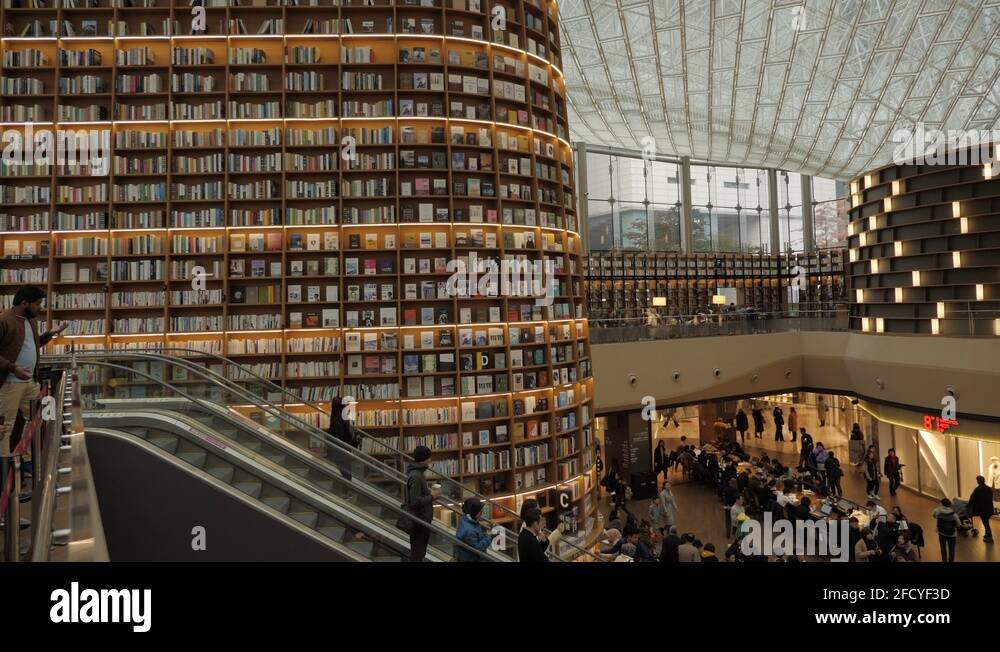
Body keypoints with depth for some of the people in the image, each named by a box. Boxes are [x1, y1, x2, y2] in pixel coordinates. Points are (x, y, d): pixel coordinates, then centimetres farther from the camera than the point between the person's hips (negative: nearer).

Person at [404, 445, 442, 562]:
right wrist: (432, 496, -18)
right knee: (417, 551, 4)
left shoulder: (418, 472, 5)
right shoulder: (415, 476, -26)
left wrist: (429, 491, 3)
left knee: (420, 549, 23)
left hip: (422, 518, 10)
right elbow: (415, 501, -29)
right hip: (418, 520, -10)